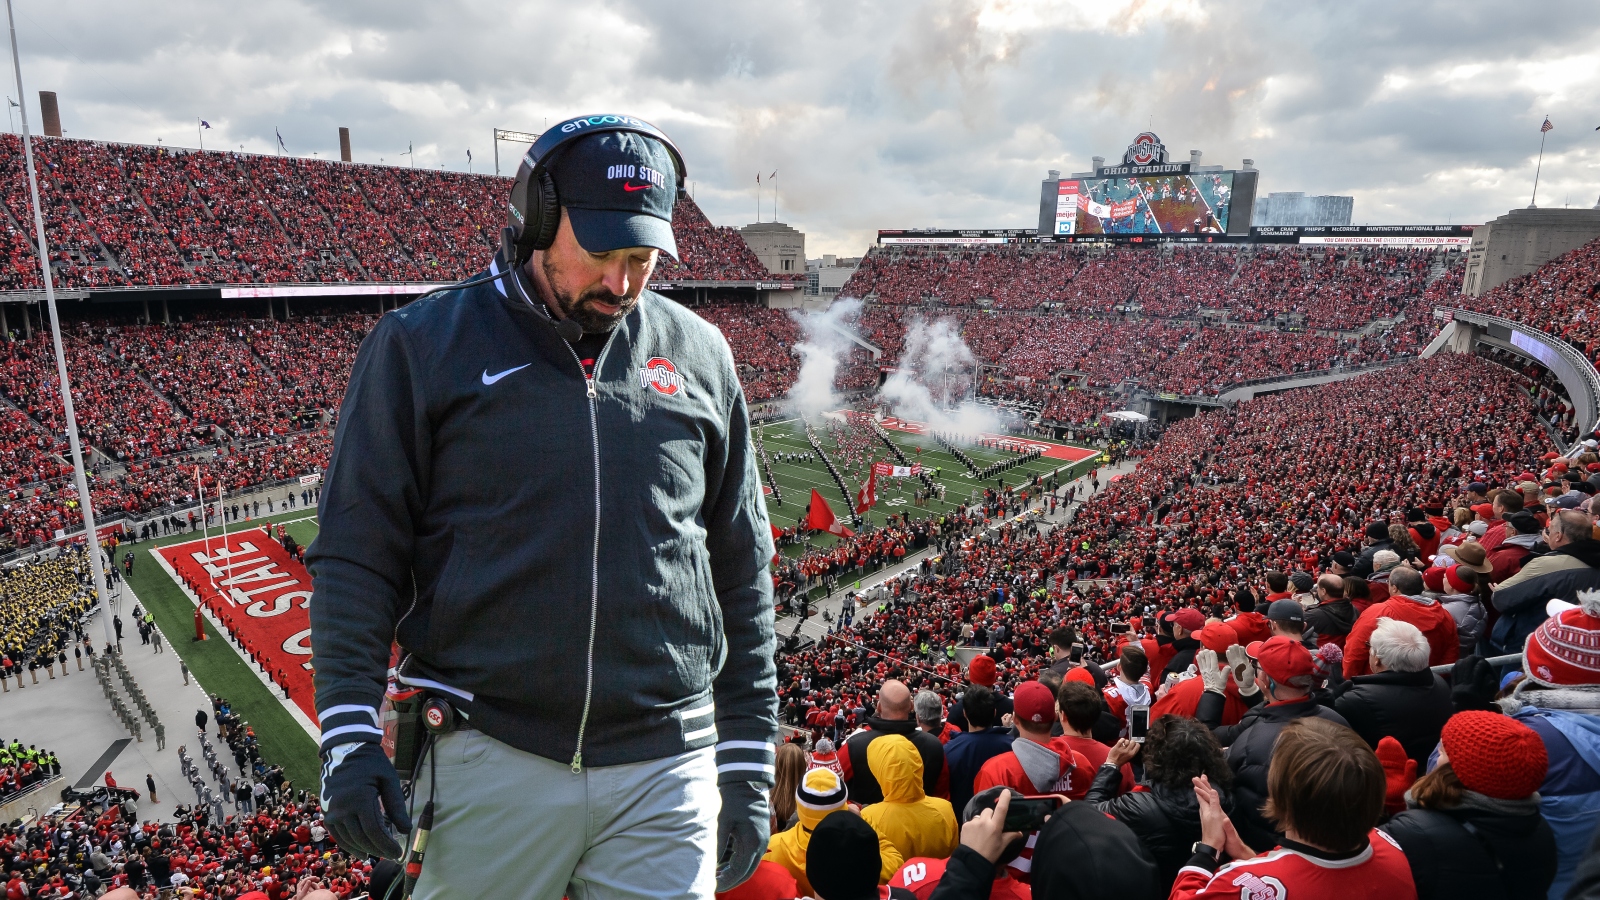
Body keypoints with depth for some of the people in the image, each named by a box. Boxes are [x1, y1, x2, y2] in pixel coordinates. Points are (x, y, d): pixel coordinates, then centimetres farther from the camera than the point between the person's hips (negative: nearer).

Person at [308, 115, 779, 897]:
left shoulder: (699, 355, 6)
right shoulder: (423, 346, -1)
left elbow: (741, 575, 8)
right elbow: (357, 554, 0)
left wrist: (747, 763, 7)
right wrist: (350, 734, -8)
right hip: (489, 763, -1)